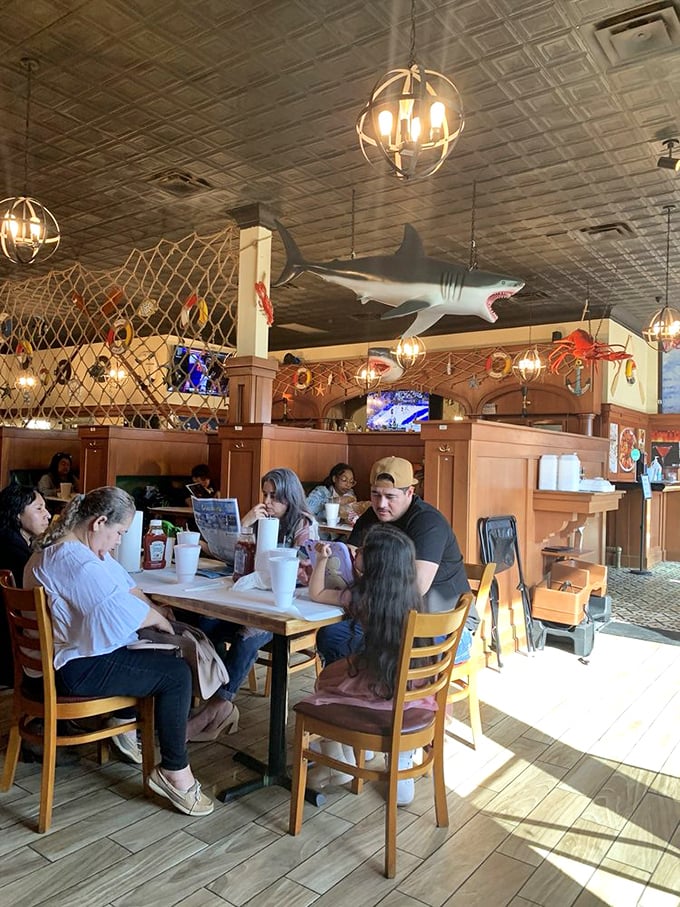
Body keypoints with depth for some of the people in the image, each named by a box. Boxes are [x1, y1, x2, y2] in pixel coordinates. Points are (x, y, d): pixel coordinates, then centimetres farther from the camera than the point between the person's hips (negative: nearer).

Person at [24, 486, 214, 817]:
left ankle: (125, 724, 33)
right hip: (74, 671, -11)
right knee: (176, 673, -13)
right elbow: (125, 612, -28)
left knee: (159, 655, 21)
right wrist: (159, 619, -9)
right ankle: (175, 772, -3)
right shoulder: (76, 562, -28)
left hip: (73, 651, 11)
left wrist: (156, 615, -3)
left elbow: (128, 587, 10)